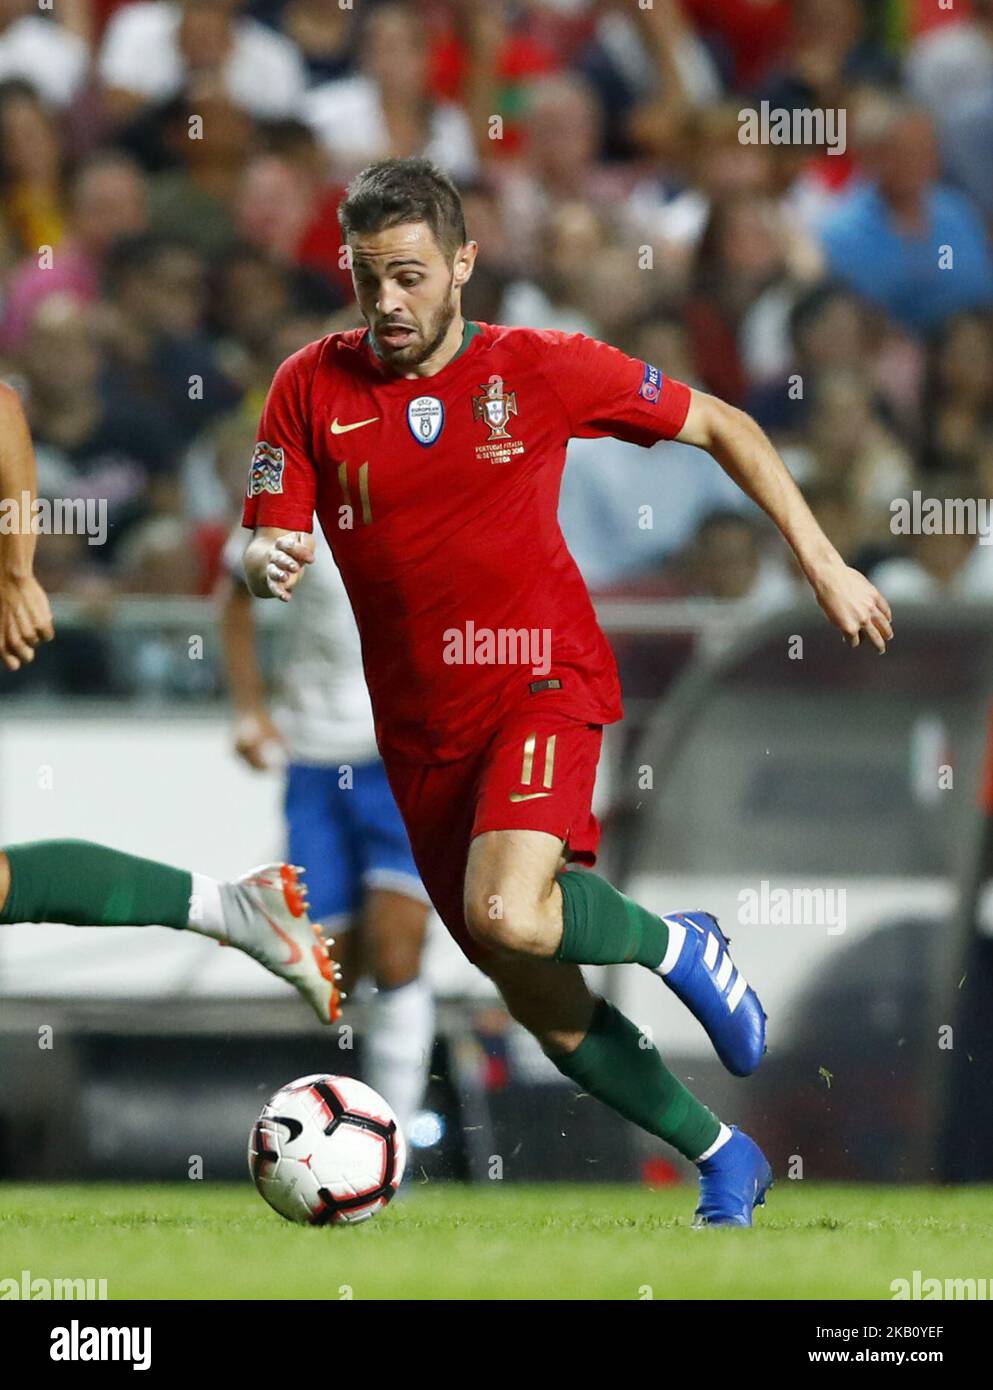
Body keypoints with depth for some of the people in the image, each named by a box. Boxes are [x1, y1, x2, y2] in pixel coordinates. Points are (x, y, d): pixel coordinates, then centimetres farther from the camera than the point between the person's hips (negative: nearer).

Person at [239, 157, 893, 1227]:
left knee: (506, 915, -31)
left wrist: (820, 561, 2)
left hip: (542, 686, -4)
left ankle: (677, 946, 0)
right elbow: (263, 550, -4)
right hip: (421, 729, 4)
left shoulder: (542, 370, -6)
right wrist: (270, 564, -29)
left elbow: (720, 426, 5)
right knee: (545, 1010, 7)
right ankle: (724, 1161, 26)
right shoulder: (313, 388, -2)